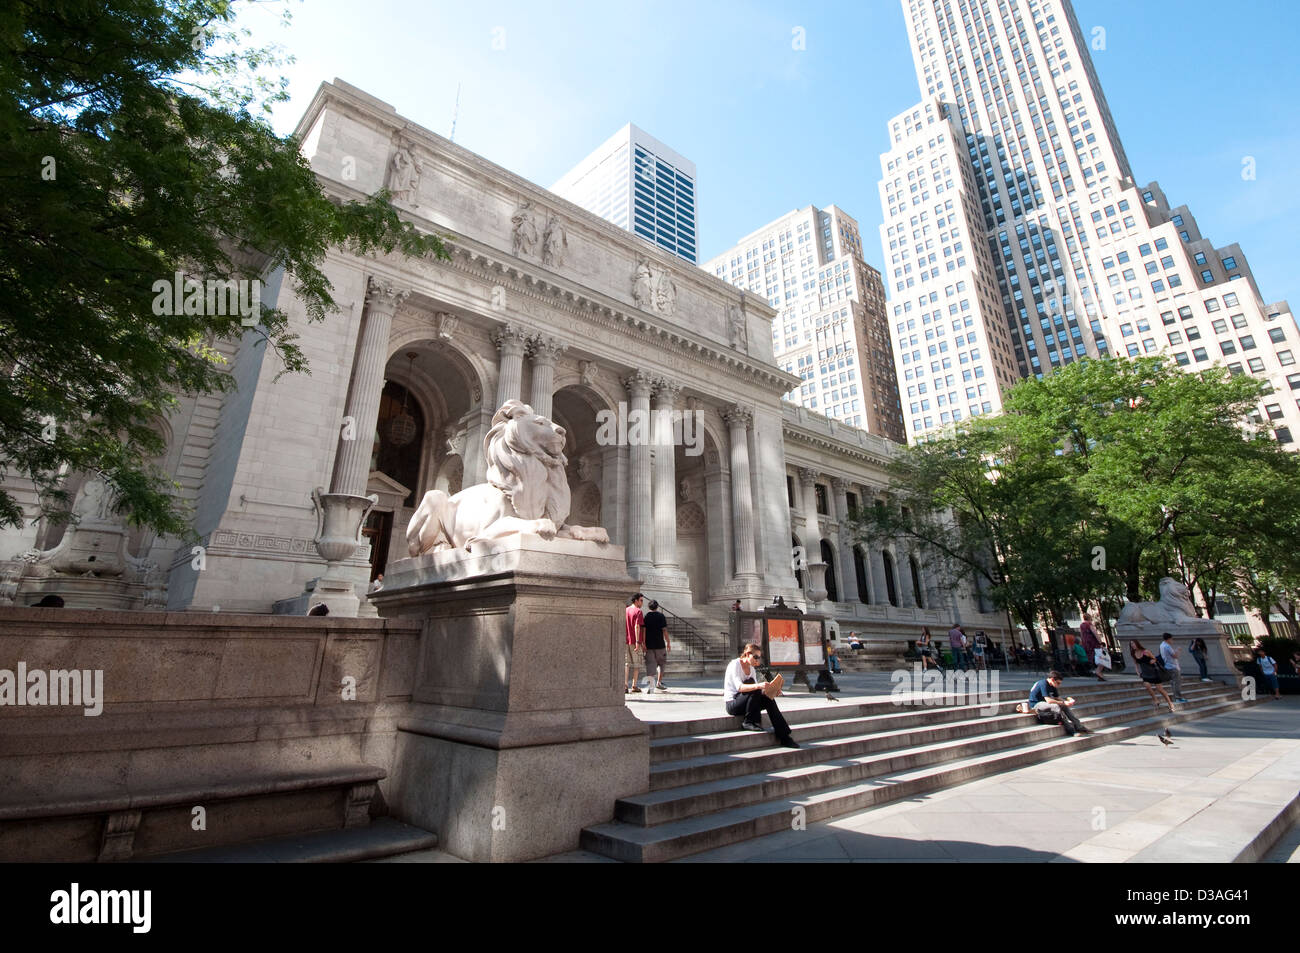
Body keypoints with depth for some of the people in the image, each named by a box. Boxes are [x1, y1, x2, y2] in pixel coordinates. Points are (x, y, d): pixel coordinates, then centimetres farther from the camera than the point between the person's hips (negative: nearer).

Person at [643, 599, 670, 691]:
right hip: (659, 644, -2)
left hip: (648, 644, 2)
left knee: (650, 664, 3)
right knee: (661, 664, 14)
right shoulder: (661, 616, -4)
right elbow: (664, 630, -9)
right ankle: (659, 682, 11)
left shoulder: (645, 616, 5)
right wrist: (668, 642, -2)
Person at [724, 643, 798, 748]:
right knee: (754, 690, -31)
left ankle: (784, 737, -17)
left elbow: (756, 689, 7)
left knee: (768, 699, -17)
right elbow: (739, 687, -28)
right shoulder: (735, 664, -13)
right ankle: (748, 722, -19)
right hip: (732, 704, -7)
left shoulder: (752, 669, 12)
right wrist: (757, 686, -41)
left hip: (745, 703, 7)